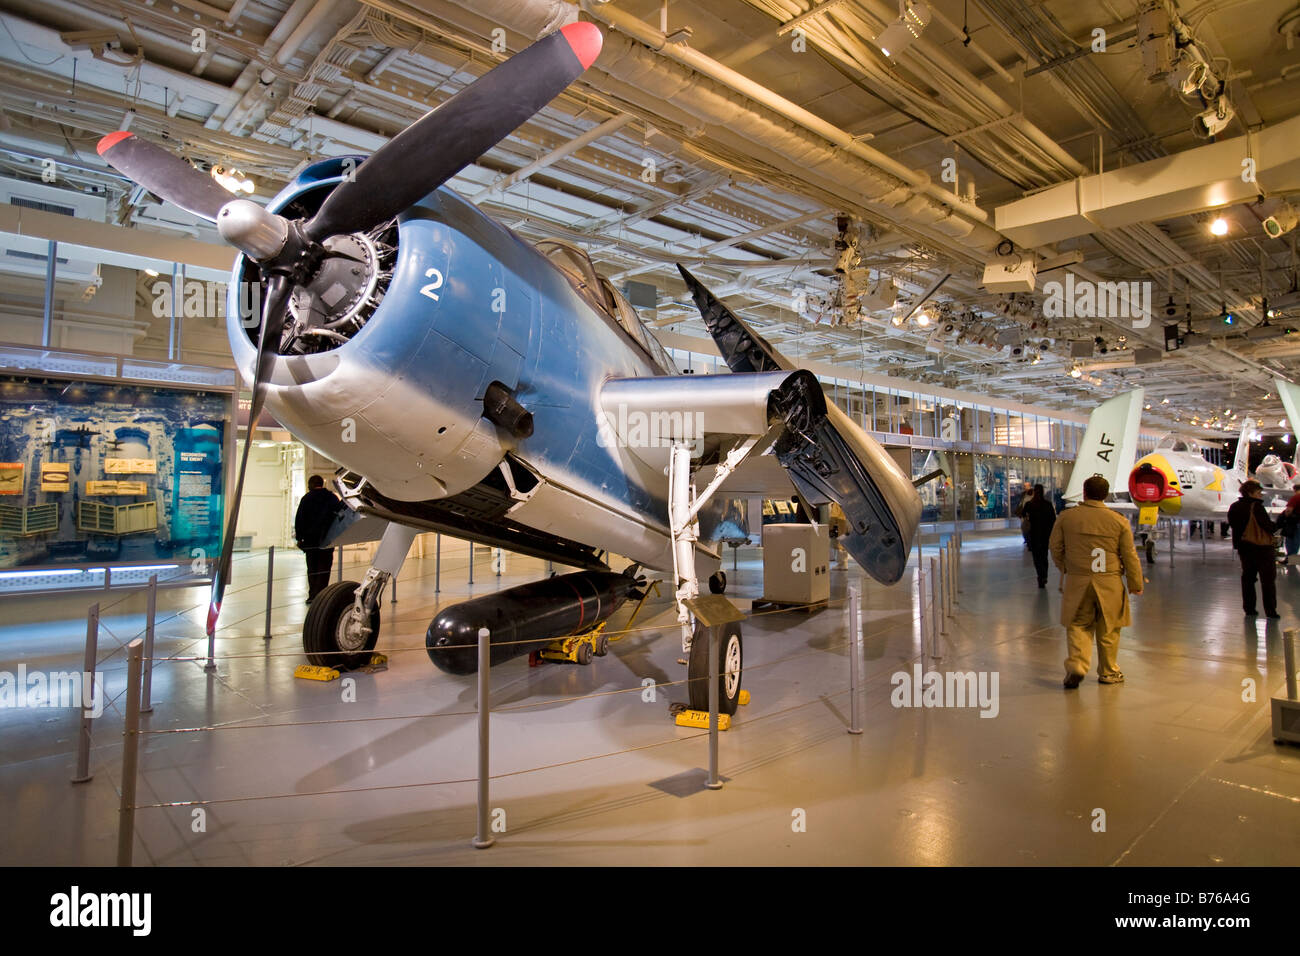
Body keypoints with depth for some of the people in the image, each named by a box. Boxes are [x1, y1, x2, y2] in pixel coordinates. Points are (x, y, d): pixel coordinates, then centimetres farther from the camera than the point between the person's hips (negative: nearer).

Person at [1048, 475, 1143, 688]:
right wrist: (1135, 584, 11)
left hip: (1076, 581, 0)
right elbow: (1130, 556, 1)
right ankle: (1108, 672, 24)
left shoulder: (1066, 516, -2)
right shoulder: (1119, 521, -3)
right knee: (1108, 629, 12)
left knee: (1078, 625, 10)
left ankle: (1076, 665, -7)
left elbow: (1055, 548, 5)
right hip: (1109, 583, 0)